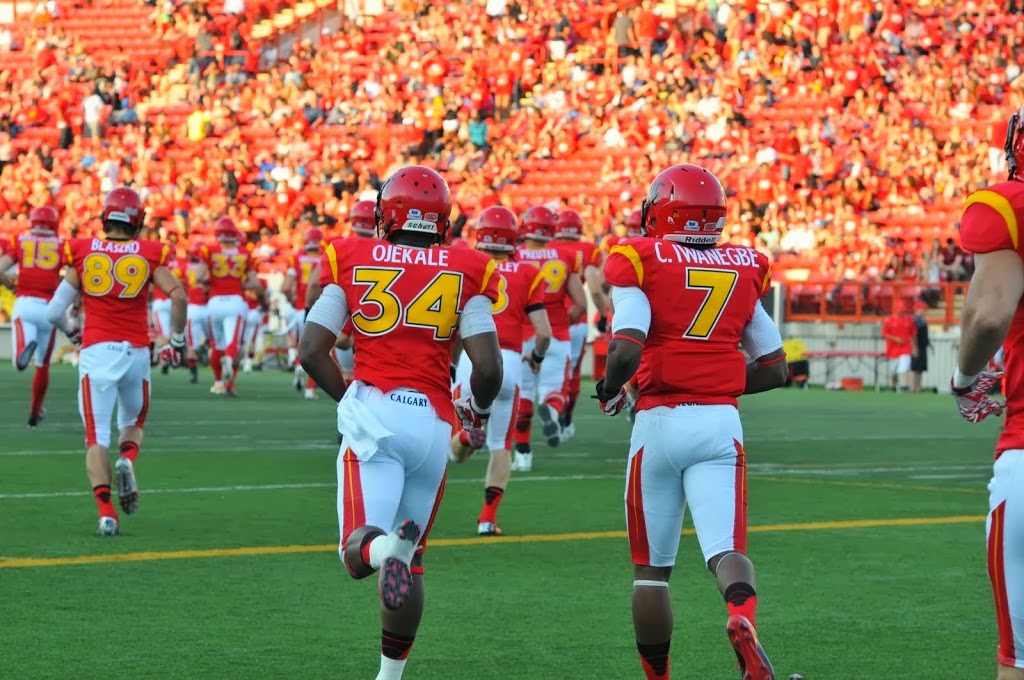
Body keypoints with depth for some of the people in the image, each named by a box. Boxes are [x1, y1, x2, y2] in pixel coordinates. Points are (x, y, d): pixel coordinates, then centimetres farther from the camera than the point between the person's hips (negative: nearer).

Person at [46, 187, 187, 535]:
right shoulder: (149, 255, 3)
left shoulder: (83, 254, 4)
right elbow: (179, 296, -11)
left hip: (96, 352, -1)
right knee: (133, 424, 23)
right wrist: (176, 340, 5)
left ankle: (106, 510, -15)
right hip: (135, 351, 1)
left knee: (96, 437, 3)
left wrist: (71, 331, 27)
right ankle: (126, 461, -10)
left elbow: (54, 311, 5)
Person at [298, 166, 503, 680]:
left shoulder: (351, 262, 6)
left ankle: (386, 547, -42)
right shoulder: (466, 272, 5)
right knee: (411, 562, 17)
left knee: (360, 555, -7)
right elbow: (488, 368, -2)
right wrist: (479, 409, 20)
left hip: (371, 412, -1)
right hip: (432, 422, 1)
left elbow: (312, 351, 2)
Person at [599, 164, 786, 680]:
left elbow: (626, 350, -16)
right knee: (727, 549, -5)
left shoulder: (642, 262, -3)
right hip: (721, 423, 2)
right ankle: (743, 618, -37)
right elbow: (775, 368, 13)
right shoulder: (744, 270, 11)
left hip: (659, 422, -2)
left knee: (652, 566, 11)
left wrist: (610, 391, 3)